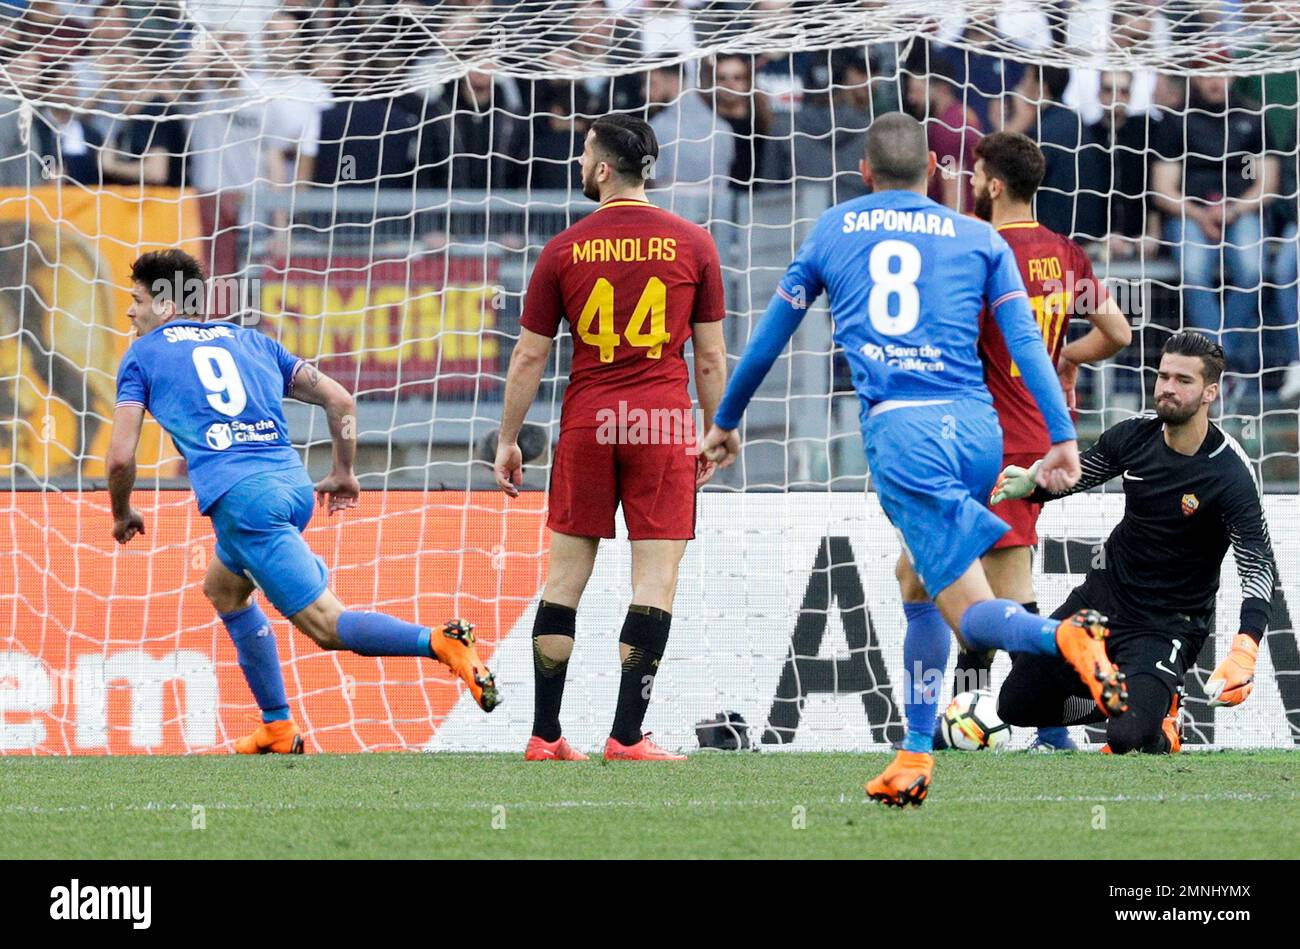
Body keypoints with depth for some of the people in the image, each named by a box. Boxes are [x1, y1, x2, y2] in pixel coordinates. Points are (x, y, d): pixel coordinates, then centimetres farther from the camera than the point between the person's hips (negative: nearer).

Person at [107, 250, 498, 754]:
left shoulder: (143, 355, 12)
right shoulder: (247, 339, 25)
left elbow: (121, 457, 3)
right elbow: (339, 399, 20)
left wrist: (122, 516, 22)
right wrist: (343, 473, 33)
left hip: (240, 498, -7)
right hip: (294, 484, 7)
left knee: (326, 625, -10)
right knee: (223, 588, 29)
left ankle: (442, 643, -31)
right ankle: (278, 730, 27)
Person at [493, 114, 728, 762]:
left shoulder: (564, 250, 0)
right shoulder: (691, 244, 1)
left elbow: (529, 356, 3)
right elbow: (711, 355, 4)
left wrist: (508, 439, 12)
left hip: (587, 423, 1)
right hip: (664, 423, -1)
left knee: (565, 578, 9)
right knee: (655, 580, -1)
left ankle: (544, 736, 10)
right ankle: (626, 738, -6)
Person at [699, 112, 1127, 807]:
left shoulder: (832, 231, 17)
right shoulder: (980, 239, 16)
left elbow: (771, 334, 26)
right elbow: (1025, 339, 5)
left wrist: (726, 422, 38)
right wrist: (1062, 437, -1)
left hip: (899, 430, -3)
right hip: (978, 427, 3)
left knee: (972, 614, -8)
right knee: (919, 582, 23)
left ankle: (1067, 638, -41)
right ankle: (915, 755, 18)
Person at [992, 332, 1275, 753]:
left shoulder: (1229, 473, -21)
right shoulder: (1135, 435, -6)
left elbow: (1259, 564, -24)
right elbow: (1074, 475, 13)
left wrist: (1244, 650, -39)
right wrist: (1029, 484, -11)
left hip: (1168, 624, -5)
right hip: (1104, 595, 5)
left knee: (1128, 738, -26)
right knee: (1016, 706, 7)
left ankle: (1162, 716, 11)